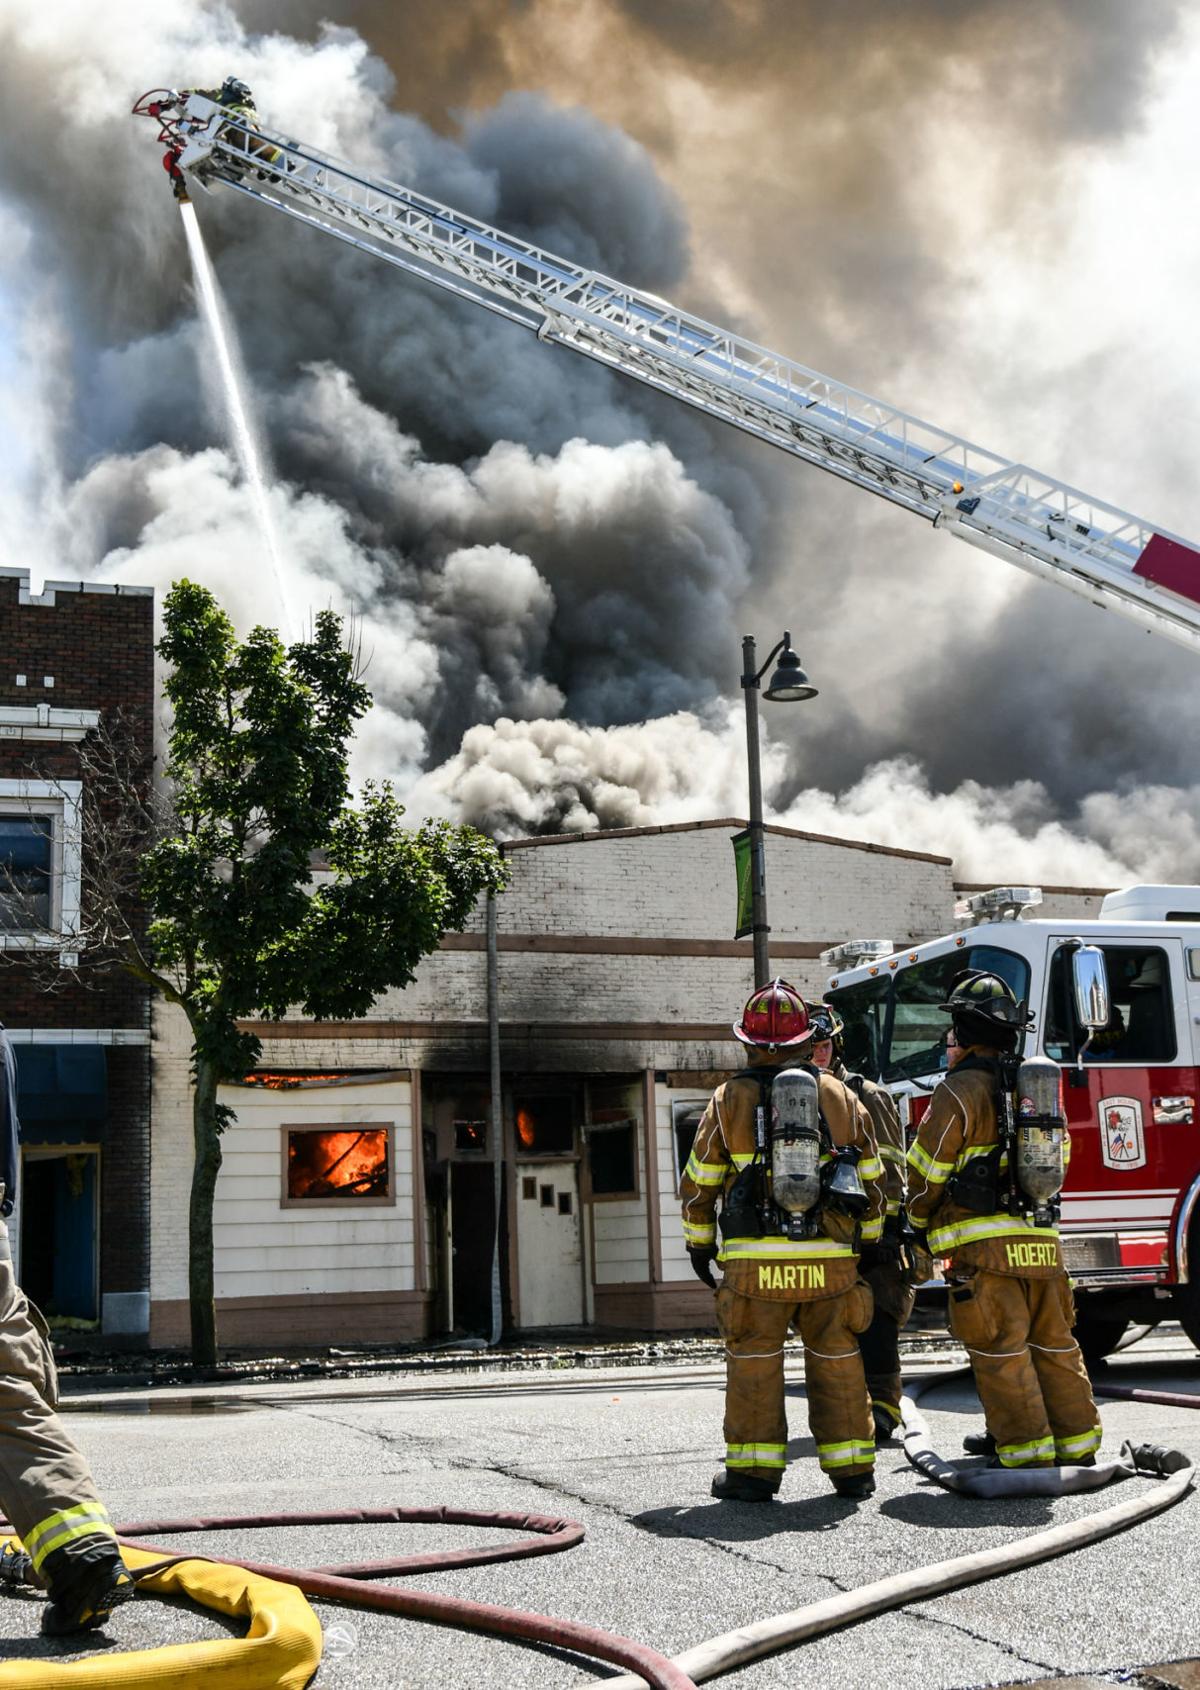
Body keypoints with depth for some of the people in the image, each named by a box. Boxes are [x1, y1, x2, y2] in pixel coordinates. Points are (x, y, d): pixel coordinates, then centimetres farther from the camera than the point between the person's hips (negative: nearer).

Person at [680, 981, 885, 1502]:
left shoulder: (730, 1098, 2)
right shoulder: (841, 1096, 7)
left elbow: (699, 1183, 6)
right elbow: (871, 1181, 12)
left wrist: (699, 1245, 17)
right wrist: (869, 1245, 22)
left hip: (755, 1261, -2)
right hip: (831, 1260, 2)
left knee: (754, 1363, 6)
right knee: (838, 1361, 10)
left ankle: (752, 1470, 7)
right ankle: (852, 1468, 14)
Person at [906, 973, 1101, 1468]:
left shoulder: (959, 1091, -7)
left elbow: (927, 1173, -5)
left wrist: (918, 1223, 12)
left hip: (985, 1247, -7)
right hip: (1041, 1240, 7)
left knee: (1001, 1354, -3)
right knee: (1054, 1348, 12)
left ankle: (1027, 1455, -4)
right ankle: (1077, 1449, 16)